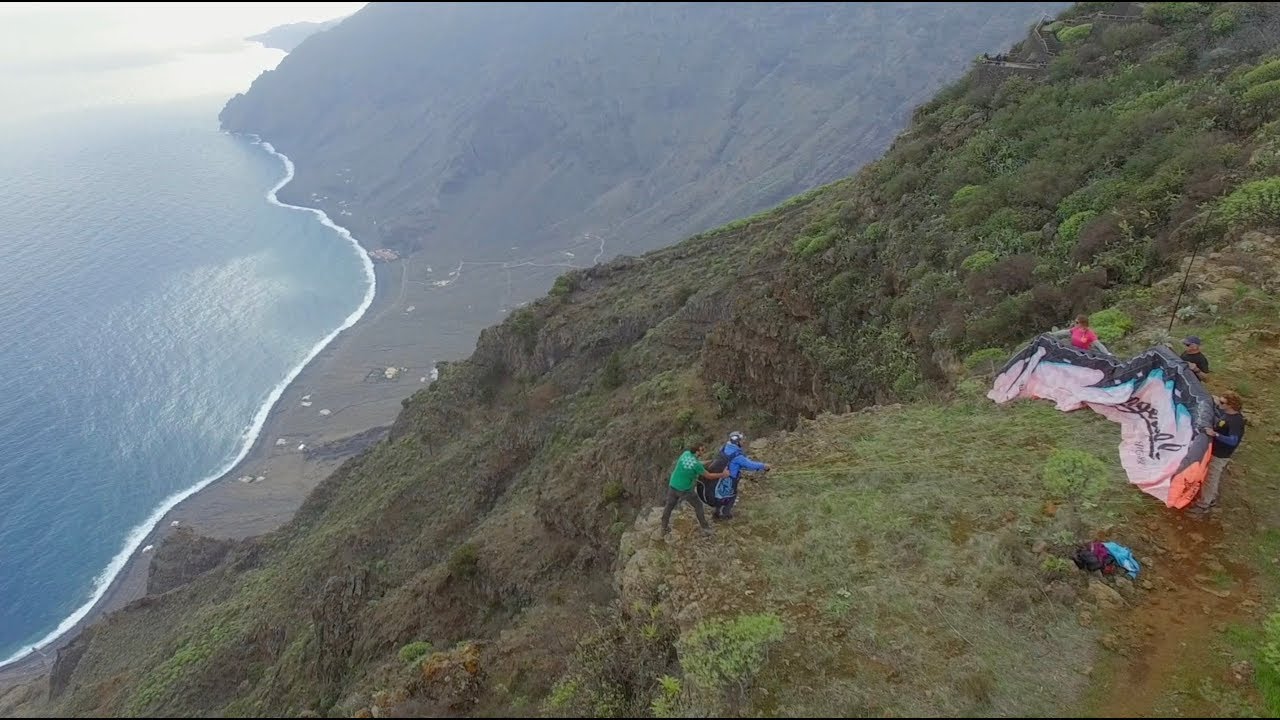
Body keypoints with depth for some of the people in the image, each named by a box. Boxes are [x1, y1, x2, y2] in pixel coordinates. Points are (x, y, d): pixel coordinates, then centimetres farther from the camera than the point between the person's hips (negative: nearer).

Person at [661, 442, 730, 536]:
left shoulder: (686, 453, -11)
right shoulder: (697, 464, -22)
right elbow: (708, 476, -10)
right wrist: (722, 474, 2)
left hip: (673, 486, 4)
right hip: (685, 490, -4)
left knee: (669, 506, 23)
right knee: (698, 505, 18)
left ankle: (664, 529, 32)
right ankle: (705, 529, 25)